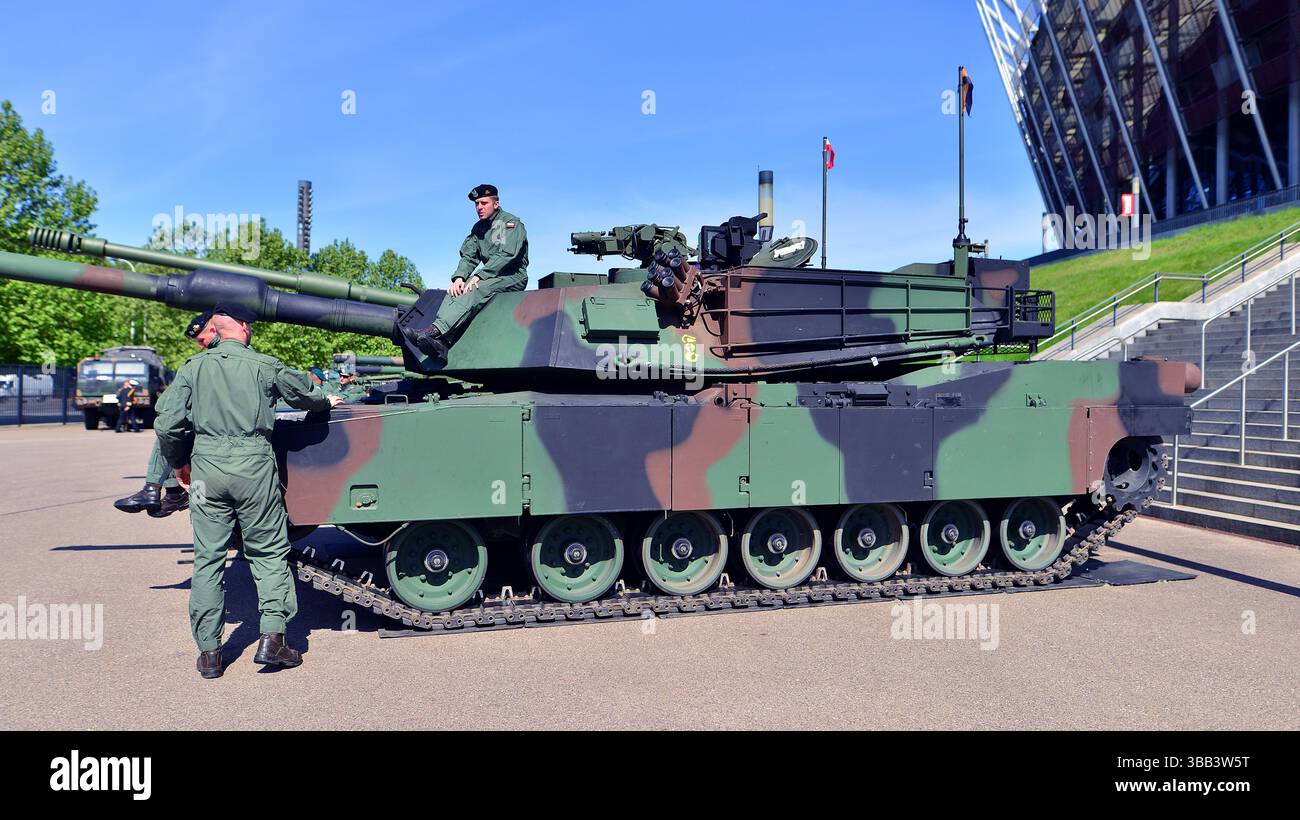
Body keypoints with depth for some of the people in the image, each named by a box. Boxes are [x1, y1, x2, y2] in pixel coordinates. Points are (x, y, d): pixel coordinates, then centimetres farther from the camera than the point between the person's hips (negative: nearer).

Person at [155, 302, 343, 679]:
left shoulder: (193, 367, 5)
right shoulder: (264, 365, 1)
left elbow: (166, 425, 2)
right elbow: (304, 391, 17)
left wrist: (178, 462, 18)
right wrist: (326, 400, 39)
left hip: (206, 465, 2)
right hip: (254, 464, -2)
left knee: (208, 557, 9)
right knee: (269, 552, 9)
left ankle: (209, 652, 12)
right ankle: (271, 639, 2)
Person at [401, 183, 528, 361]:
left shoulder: (511, 223, -5)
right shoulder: (478, 228, 17)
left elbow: (506, 255, -18)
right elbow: (468, 256, 9)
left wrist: (479, 276, -25)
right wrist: (459, 277, -13)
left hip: (512, 277, -7)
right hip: (488, 276, 7)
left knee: (476, 290, -34)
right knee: (456, 291, -21)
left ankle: (434, 331, -50)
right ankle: (441, 344, -40)